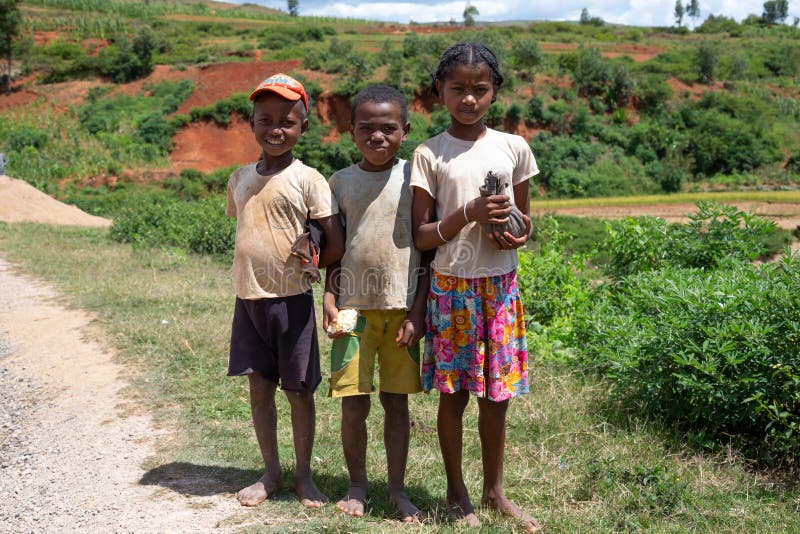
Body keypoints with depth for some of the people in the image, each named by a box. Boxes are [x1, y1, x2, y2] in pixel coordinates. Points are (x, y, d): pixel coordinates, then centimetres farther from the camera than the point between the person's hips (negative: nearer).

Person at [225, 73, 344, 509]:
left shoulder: (307, 179, -9)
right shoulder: (240, 178, 8)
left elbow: (336, 246, -13)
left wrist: (298, 266, -2)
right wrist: (253, 270, 10)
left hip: (291, 300, -5)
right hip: (248, 298, 5)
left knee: (298, 390, 7)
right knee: (259, 387, 11)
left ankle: (303, 475, 22)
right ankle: (270, 473, 26)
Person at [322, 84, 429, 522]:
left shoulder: (413, 178, 0)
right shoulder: (341, 181, 5)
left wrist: (418, 311, -4)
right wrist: (329, 300, -2)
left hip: (402, 309, -1)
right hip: (354, 307, 1)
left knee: (396, 401, 8)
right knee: (353, 404, 3)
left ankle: (397, 487, 23)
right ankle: (357, 485, 22)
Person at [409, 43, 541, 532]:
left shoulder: (513, 148, 4)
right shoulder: (429, 154, -3)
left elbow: (524, 217, 14)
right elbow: (421, 236, -4)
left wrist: (519, 235, -9)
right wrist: (467, 215, -20)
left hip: (500, 286, 2)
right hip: (451, 287, -2)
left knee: (496, 394, 10)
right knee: (454, 393, 7)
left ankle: (495, 490, 27)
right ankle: (457, 493, 24)